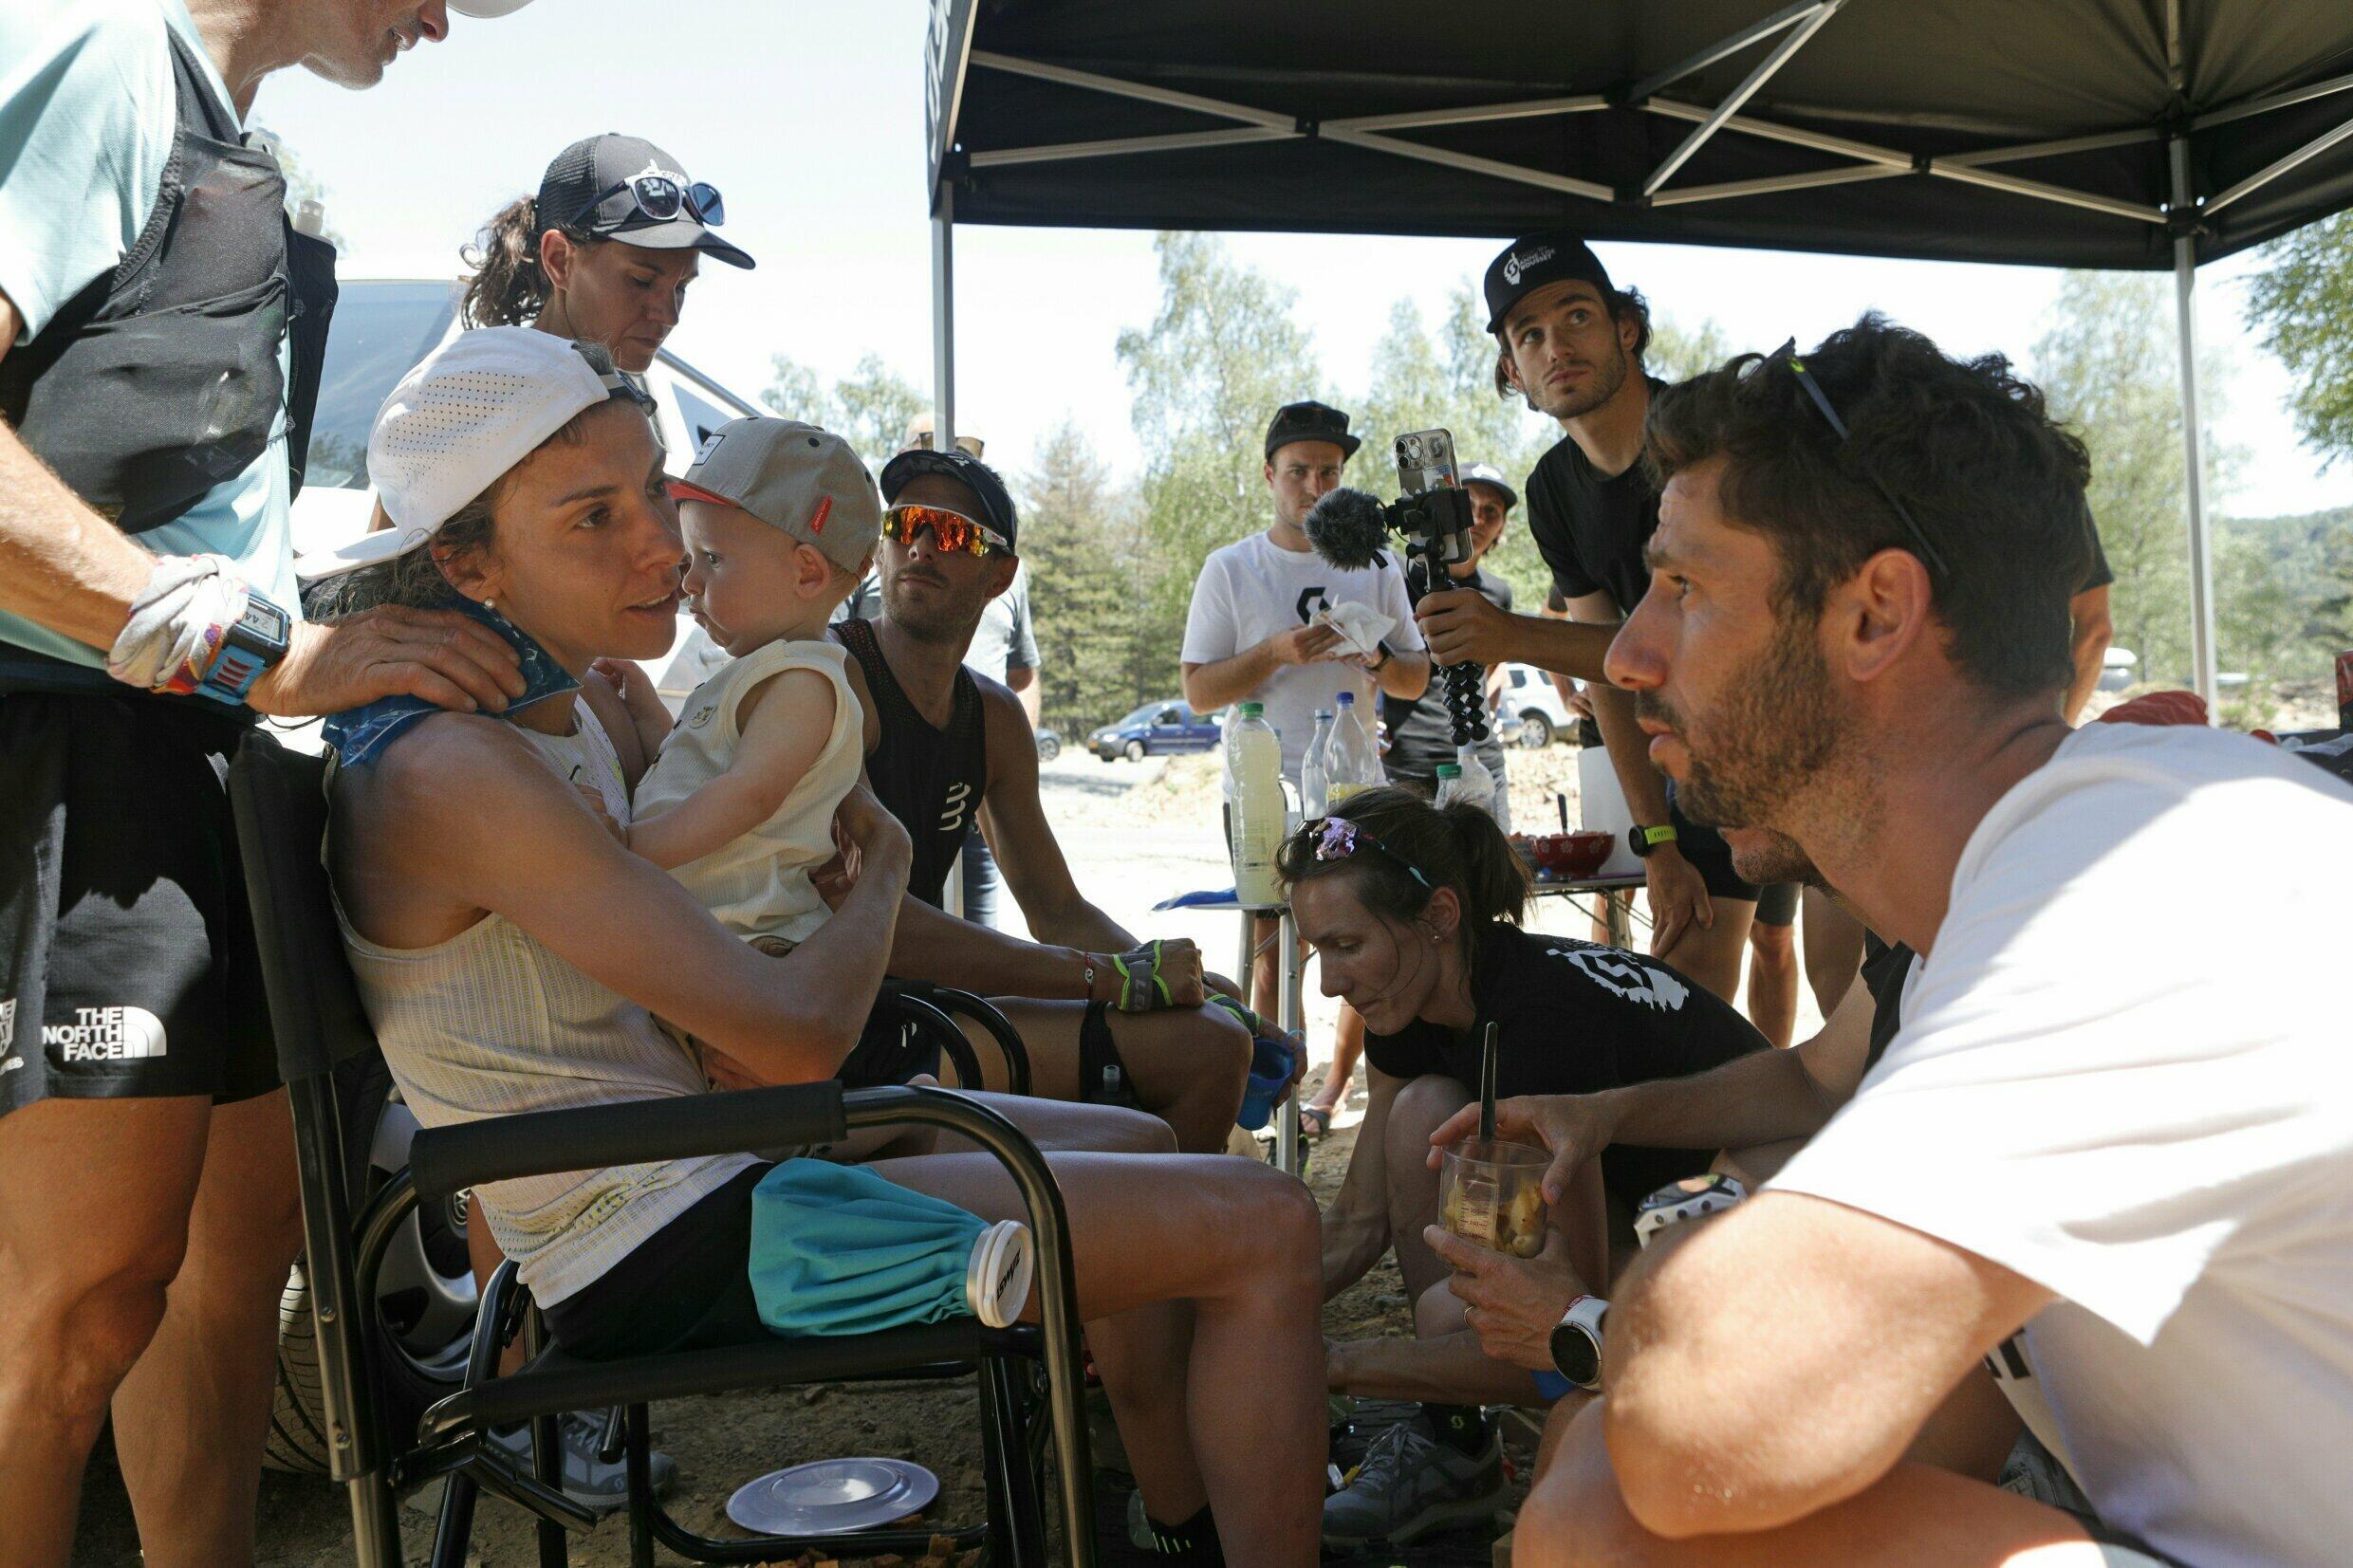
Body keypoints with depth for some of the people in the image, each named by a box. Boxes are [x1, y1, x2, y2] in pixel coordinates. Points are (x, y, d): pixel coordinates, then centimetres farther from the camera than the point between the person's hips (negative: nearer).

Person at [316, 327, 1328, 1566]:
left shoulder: (572, 707, 6)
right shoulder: (448, 769, -24)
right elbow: (796, 1035, -25)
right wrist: (885, 866, -7)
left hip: (699, 1145, 10)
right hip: (666, 1245, -10)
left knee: (1136, 1144, 25)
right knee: (1265, 1225, -10)